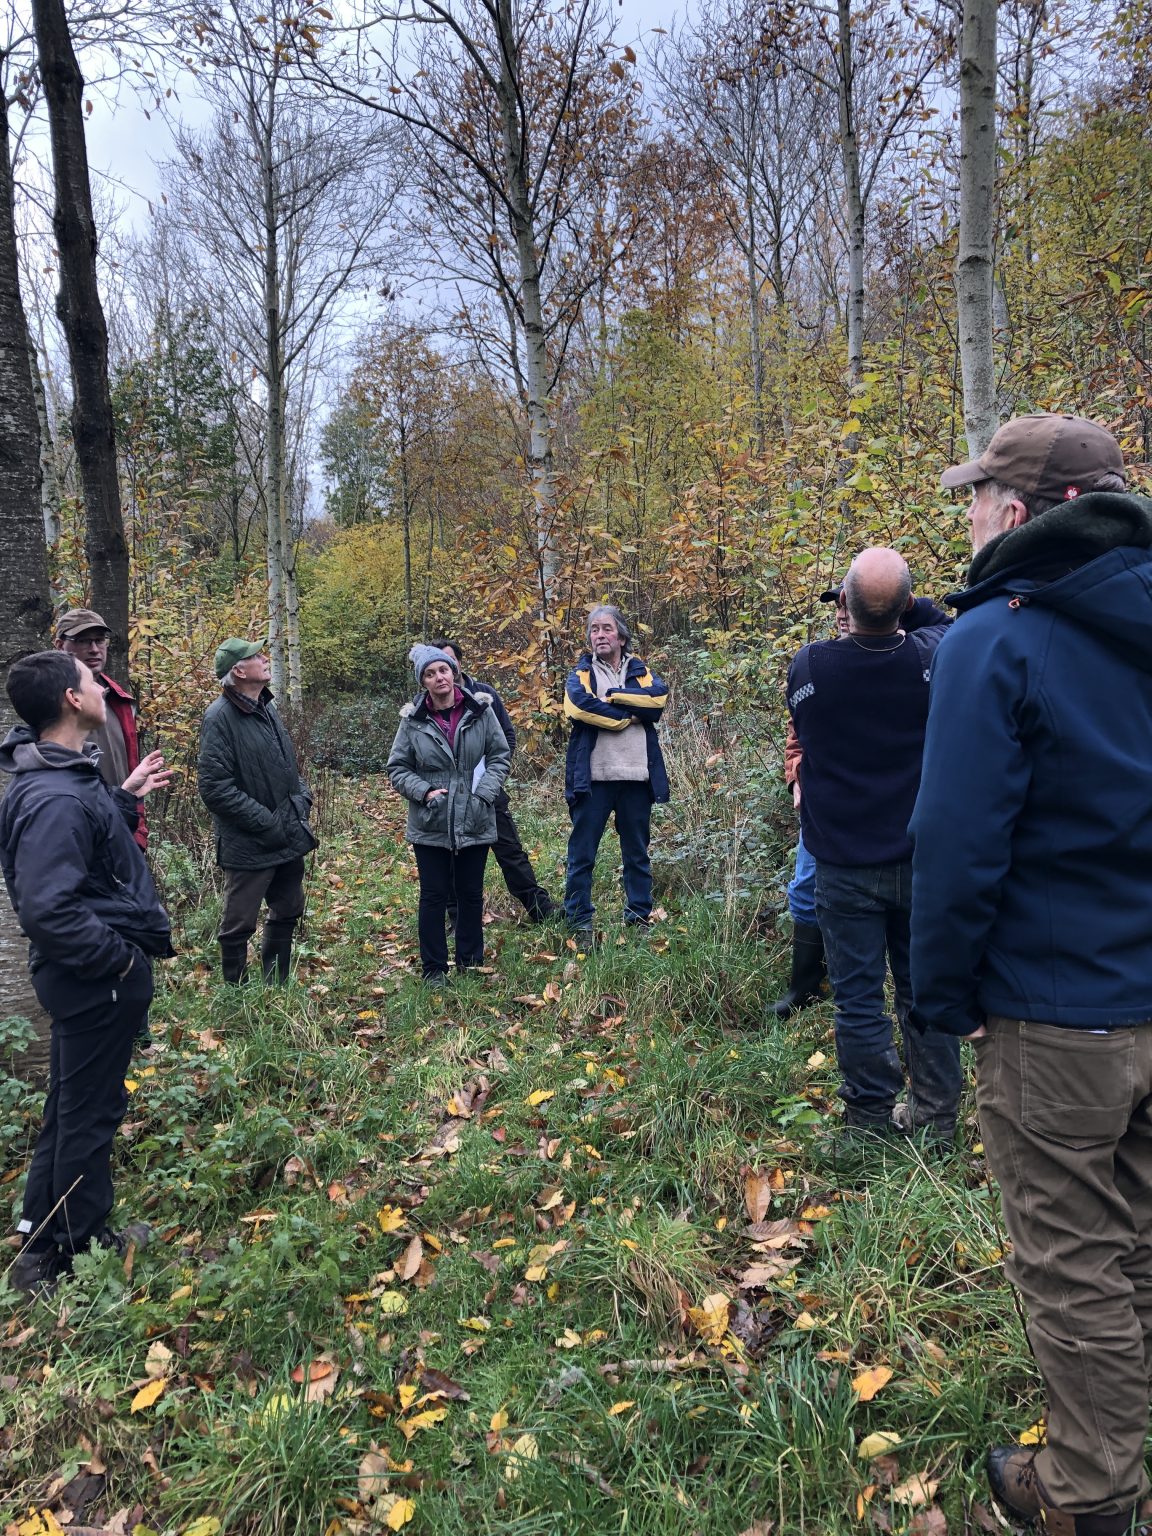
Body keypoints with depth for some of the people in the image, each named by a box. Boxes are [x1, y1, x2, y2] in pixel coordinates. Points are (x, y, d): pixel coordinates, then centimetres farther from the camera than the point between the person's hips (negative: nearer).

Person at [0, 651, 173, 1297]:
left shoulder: (70, 776, 5)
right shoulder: (55, 799, -28)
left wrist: (126, 798, 11)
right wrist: (122, 958, -22)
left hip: (93, 973, 10)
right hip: (97, 980, -10)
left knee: (72, 1105, 22)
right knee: (90, 1112, 7)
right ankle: (81, 1254, 27)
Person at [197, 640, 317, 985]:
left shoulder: (267, 707, 9)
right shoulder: (220, 717, -16)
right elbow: (215, 787, -21)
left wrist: (303, 798, 4)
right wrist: (268, 823, -20)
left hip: (289, 839, 9)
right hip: (250, 846, -8)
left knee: (287, 913, 20)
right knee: (239, 927, 5)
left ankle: (276, 987, 37)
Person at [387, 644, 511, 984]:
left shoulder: (480, 711, -3)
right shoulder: (413, 720, -4)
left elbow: (500, 756, 2)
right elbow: (397, 768, 2)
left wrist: (484, 793, -10)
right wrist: (424, 791, -13)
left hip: (475, 821, 1)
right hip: (430, 824, -1)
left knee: (471, 894, 12)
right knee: (434, 896, 6)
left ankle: (471, 962, 28)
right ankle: (434, 967, 18)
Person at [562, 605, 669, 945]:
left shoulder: (640, 670, 12)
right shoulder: (582, 672, 7)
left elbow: (659, 697, -10)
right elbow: (580, 704, -16)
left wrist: (613, 696, -13)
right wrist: (630, 714, -11)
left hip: (636, 776, 2)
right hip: (593, 777, -2)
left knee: (637, 852, 12)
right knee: (582, 853, 2)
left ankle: (639, 917, 23)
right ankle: (580, 921, 12)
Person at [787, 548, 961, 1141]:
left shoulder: (808, 666, -15)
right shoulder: (932, 655, -12)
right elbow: (950, 626, 12)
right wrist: (910, 608, 0)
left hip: (845, 865, -2)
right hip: (921, 863, 2)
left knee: (858, 997, 7)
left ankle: (871, 1120, 17)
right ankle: (935, 1114, 27)